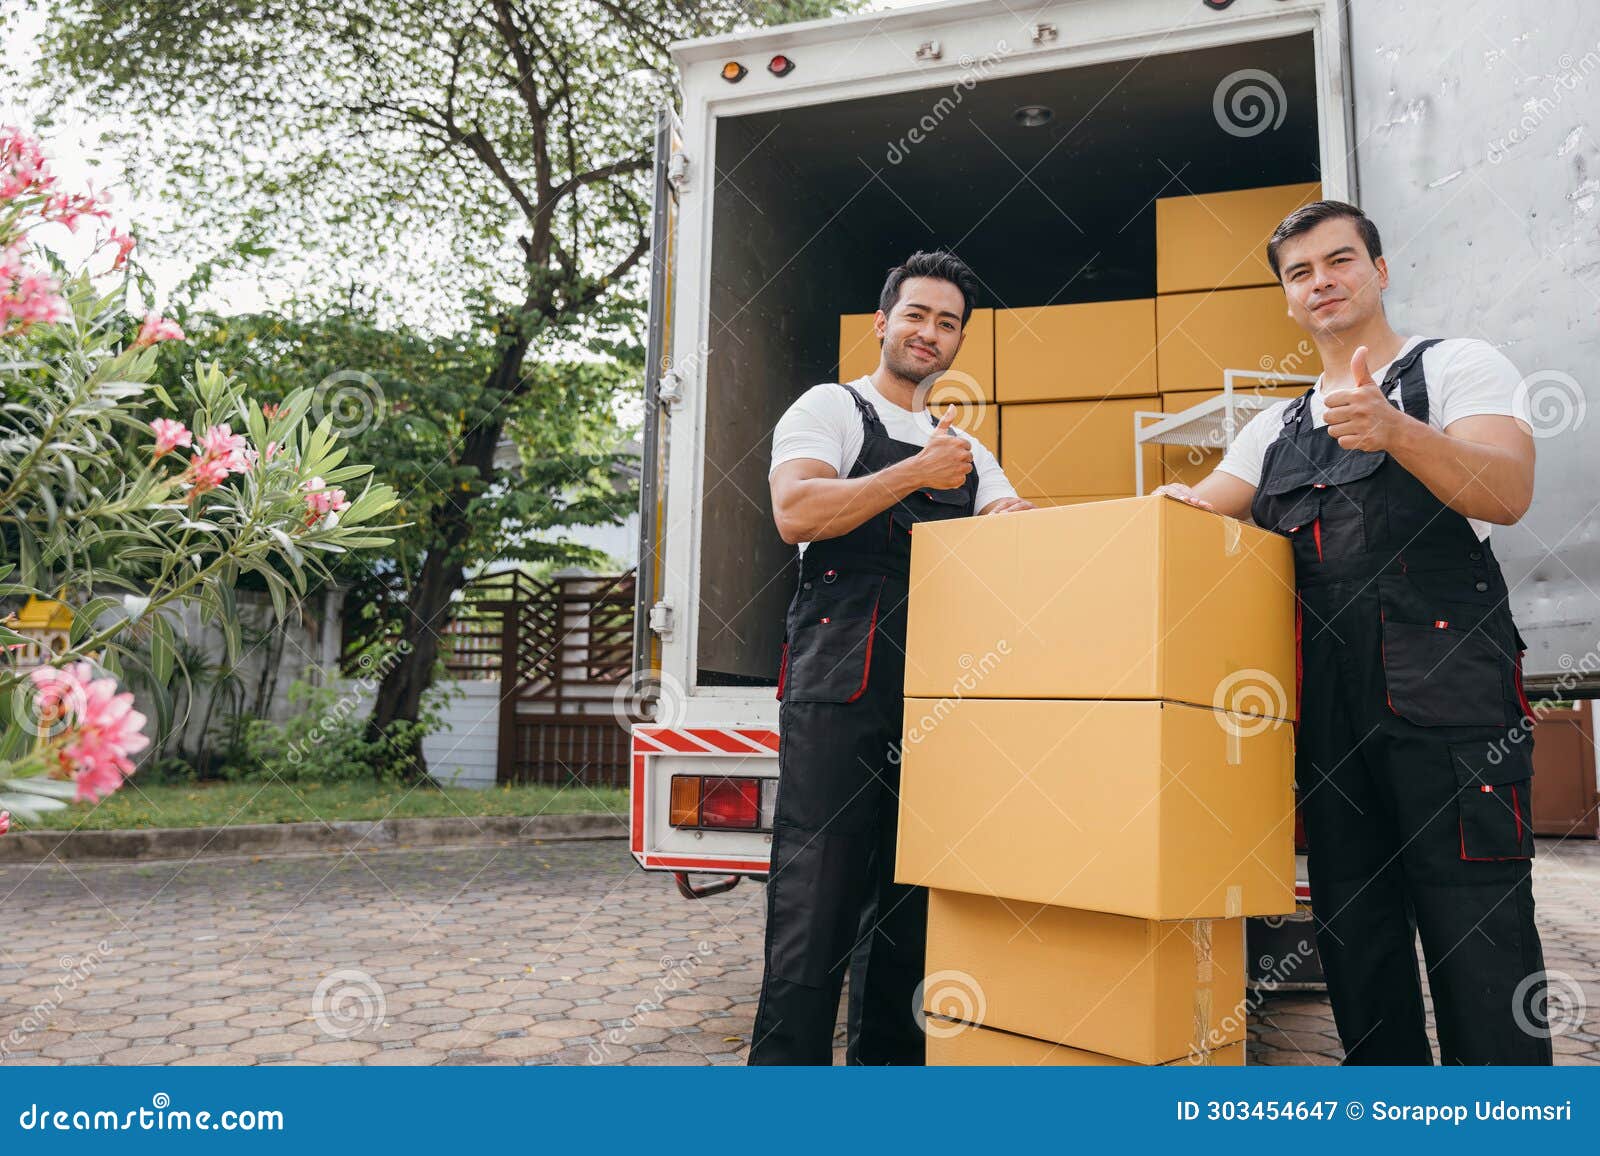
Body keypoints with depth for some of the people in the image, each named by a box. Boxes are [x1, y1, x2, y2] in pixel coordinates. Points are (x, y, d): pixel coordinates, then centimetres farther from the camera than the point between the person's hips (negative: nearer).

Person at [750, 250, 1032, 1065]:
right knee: (816, 904, -8)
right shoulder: (830, 408, 7)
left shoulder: (965, 451, 25)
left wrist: (1016, 521, -7)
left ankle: (889, 1061, 21)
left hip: (935, 695, 6)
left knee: (910, 907, 10)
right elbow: (795, 513, -11)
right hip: (840, 690, -6)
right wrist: (917, 473, -9)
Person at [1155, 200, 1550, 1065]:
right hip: (1325, 696, 5)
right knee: (1354, 928, 11)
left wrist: (1394, 430, -27)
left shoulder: (1455, 366, 5)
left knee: (1476, 930, -5)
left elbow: (1507, 495, -11)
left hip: (1445, 684, -5)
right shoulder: (1275, 427, 20)